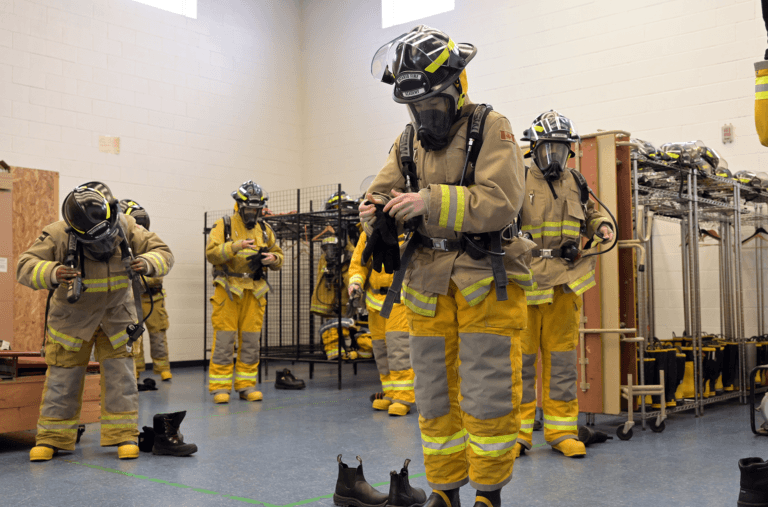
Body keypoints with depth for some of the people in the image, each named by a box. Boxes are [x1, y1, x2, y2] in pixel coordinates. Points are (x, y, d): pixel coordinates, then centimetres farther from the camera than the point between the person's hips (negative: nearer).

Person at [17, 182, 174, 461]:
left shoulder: (127, 228, -17)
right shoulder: (58, 235, -23)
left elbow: (163, 253, -12)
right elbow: (25, 267, -25)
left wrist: (146, 264, -36)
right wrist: (52, 274, -47)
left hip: (116, 315, 1)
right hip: (71, 317, -1)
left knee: (120, 375, -3)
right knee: (62, 377, 3)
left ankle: (124, 435, 6)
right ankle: (52, 437, 18)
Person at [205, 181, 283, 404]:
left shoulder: (264, 229, 14)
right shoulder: (223, 226, 0)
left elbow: (279, 256, 16)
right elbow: (211, 254, -11)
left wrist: (273, 258, -7)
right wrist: (236, 246, -25)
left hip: (254, 291, 4)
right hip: (228, 290, -4)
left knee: (251, 340, 5)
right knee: (224, 339, -5)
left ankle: (247, 385, 13)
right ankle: (219, 387, 1)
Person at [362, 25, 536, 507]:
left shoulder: (491, 128, -7)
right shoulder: (409, 140, 11)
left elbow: (501, 201, -19)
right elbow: (380, 193, 9)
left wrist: (430, 202, -26)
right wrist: (379, 217, -16)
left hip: (485, 280, -5)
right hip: (428, 284, 6)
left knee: (487, 395, -2)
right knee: (436, 396, 11)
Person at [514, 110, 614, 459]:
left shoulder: (576, 184, 14)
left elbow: (590, 214, 27)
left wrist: (602, 226, 6)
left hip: (566, 282, 4)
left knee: (561, 354, 7)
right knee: (522, 354, -1)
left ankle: (561, 430, 15)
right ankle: (517, 432, 9)